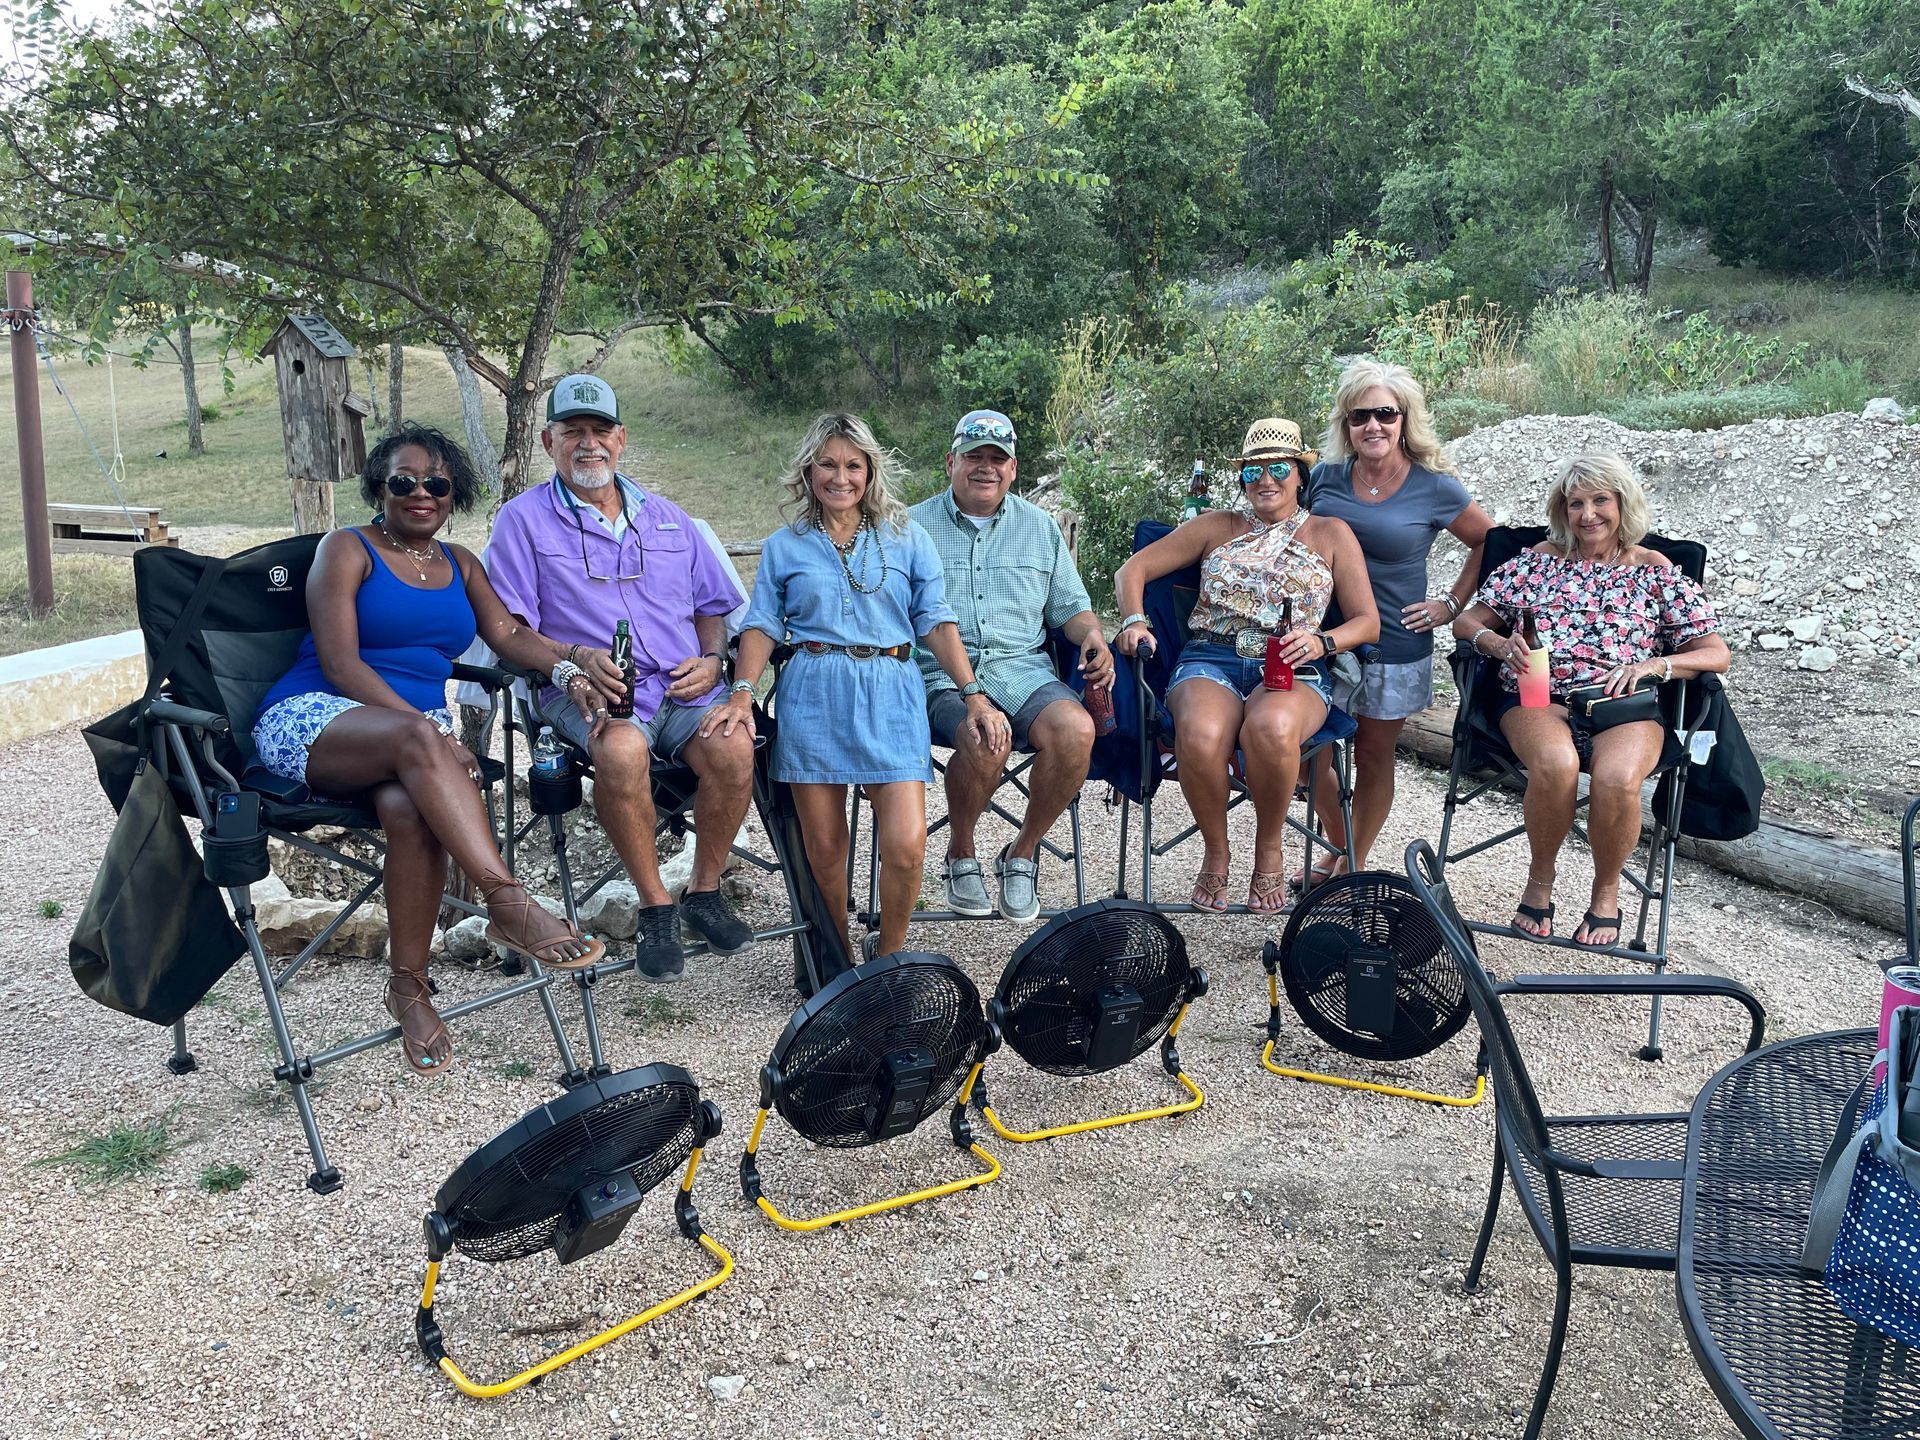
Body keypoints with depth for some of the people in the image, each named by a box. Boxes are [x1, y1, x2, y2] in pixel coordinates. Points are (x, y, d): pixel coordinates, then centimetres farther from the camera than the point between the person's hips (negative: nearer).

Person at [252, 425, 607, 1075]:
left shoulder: (457, 564, 21)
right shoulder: (347, 549, 3)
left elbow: (509, 635, 9)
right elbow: (341, 665, -9)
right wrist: (426, 728, -20)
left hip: (422, 729, 4)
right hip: (312, 719, -4)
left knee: (409, 808, -34)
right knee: (415, 739, -39)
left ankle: (408, 986, -25)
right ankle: (509, 905, -47)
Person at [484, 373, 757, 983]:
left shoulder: (666, 518, 21)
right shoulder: (523, 519, 8)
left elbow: (711, 605, 24)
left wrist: (712, 659, 3)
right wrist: (578, 658, -17)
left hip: (683, 686, 3)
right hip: (588, 691, -3)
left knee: (733, 748, -29)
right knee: (622, 751, -38)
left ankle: (704, 890, -6)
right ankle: (655, 906, -17)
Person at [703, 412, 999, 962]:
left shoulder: (907, 537, 13)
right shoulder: (784, 546, 15)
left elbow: (935, 622, 8)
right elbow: (762, 626, 10)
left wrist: (974, 694, -2)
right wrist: (742, 692, -7)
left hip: (890, 694, -1)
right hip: (812, 694, 1)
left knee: (906, 847, -14)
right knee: (823, 852, 1)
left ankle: (889, 955, 9)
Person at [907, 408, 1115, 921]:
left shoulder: (1041, 527, 19)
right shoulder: (913, 526, 11)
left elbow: (1070, 606, 22)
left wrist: (1095, 640, -1)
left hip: (1023, 667, 3)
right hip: (941, 673, -3)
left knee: (1076, 730, -29)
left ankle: (1021, 853, -6)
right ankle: (960, 855, -6)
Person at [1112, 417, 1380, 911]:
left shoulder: (1331, 534, 17)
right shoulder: (1216, 527, 21)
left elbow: (1367, 621, 10)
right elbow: (1134, 569, 17)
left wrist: (1322, 642, -12)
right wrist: (1134, 619, -4)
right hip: (1210, 661, 1)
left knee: (1270, 728, -40)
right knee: (1201, 736, -37)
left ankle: (1269, 848, -13)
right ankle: (1215, 851, -10)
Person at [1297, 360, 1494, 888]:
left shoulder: (1434, 488, -7)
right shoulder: (1325, 478, 0)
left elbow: (1491, 543, 7)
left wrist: (1452, 603, 0)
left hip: (1394, 647, -3)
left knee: (1374, 760, 10)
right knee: (1312, 756, 5)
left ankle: (1355, 865, 27)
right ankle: (1337, 852, 28)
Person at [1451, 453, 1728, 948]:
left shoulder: (1655, 570, 14)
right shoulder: (1539, 559, 17)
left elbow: (1716, 654, 9)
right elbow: (1468, 621, 14)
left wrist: (1652, 666, -9)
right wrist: (1499, 644, -9)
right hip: (1537, 700, 0)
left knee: (1615, 778, -35)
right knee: (1556, 764, -36)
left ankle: (1606, 890, -5)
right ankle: (1540, 879, -8)